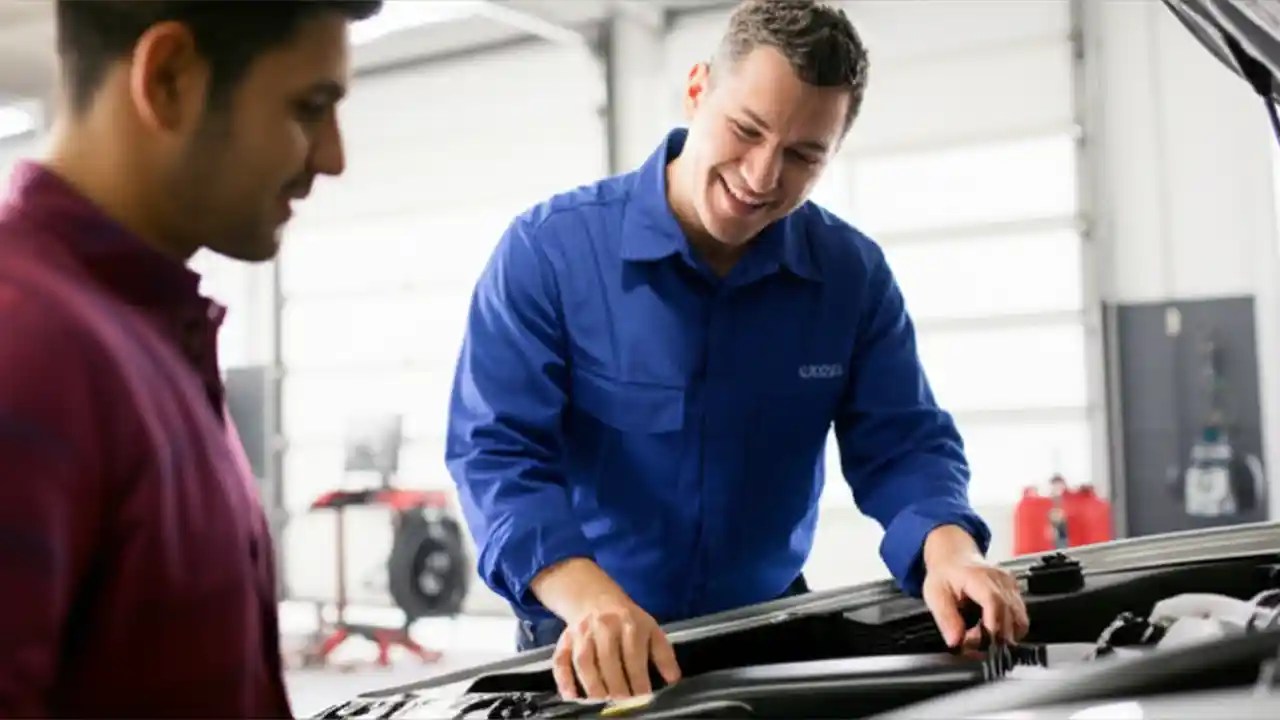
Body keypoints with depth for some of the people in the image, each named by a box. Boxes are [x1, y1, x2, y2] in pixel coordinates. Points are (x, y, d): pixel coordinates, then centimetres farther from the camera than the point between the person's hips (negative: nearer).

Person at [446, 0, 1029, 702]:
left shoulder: (853, 274, -1)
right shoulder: (548, 250, -12)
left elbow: (901, 442, -1)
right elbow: (497, 450, -18)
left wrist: (948, 548, -23)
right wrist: (593, 601, -34)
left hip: (769, 629, 2)